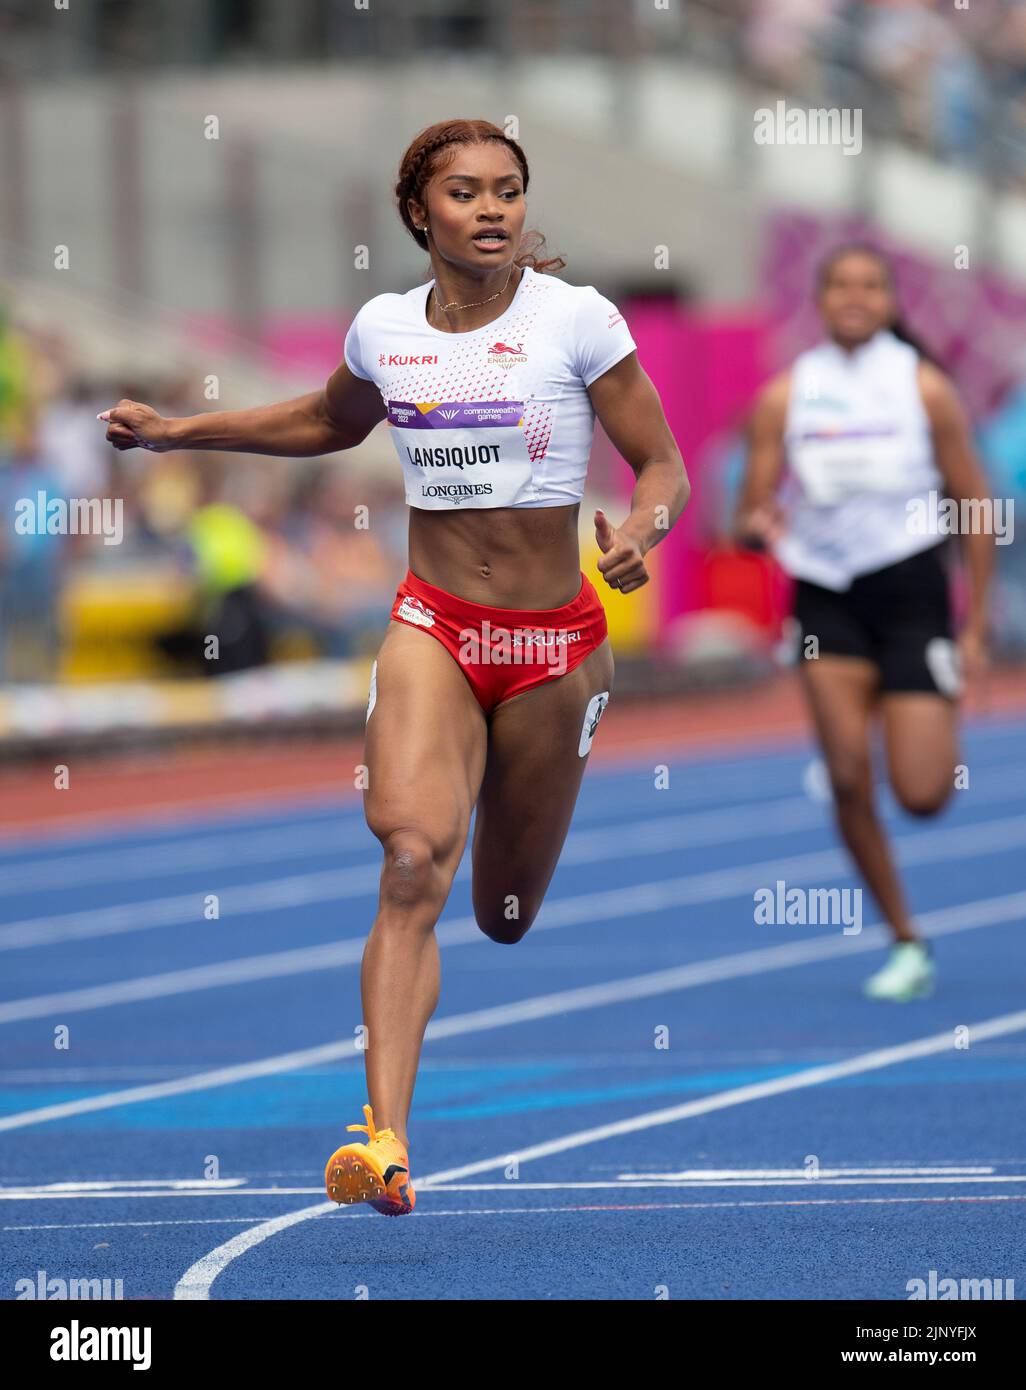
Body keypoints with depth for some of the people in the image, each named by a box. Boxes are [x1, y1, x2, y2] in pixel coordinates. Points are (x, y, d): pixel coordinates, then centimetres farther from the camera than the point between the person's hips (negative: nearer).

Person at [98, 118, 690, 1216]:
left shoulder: (576, 319, -9)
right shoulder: (385, 329, 1)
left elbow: (665, 468, -4)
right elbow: (331, 421, 24)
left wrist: (641, 528, -27)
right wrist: (178, 431, 19)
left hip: (552, 636, -1)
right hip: (431, 628, 1)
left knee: (505, 917, 12)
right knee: (414, 863, -23)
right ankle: (386, 1139, -29)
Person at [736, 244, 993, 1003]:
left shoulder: (924, 388, -2)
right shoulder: (784, 396, 1)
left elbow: (978, 509, 2)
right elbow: (751, 516, 3)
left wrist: (976, 627, -2)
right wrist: (758, 525, -23)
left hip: (911, 585, -2)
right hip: (824, 593, 2)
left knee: (923, 795, -9)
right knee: (849, 782, -11)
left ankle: (945, 731, 29)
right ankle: (906, 942, 3)